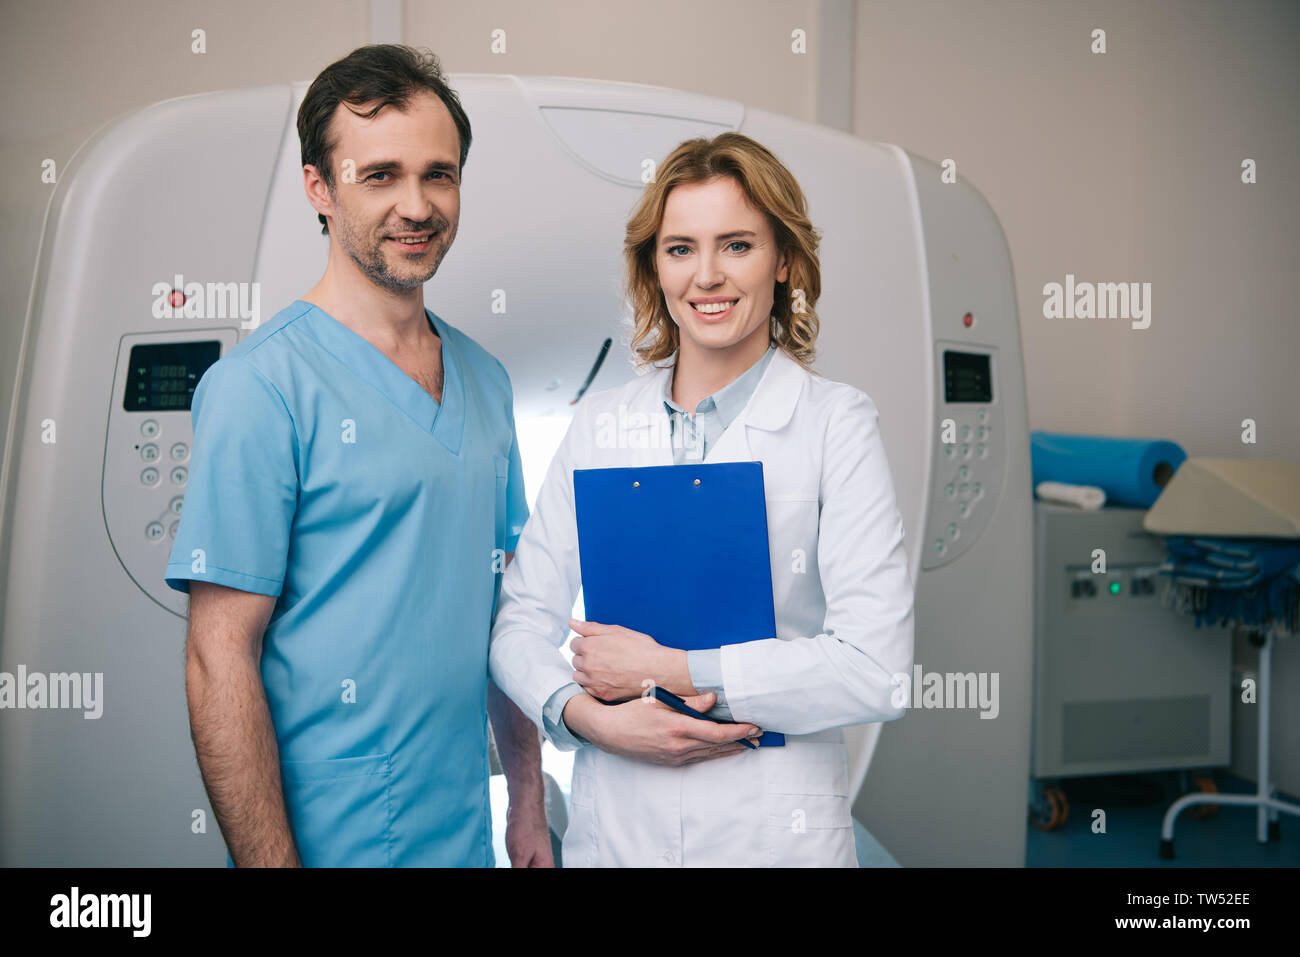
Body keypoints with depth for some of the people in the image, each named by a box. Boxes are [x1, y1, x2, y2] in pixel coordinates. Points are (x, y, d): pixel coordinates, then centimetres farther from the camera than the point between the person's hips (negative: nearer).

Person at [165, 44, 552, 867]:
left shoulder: (485, 380, 5)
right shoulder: (262, 385, -15)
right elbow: (220, 661, -17)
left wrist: (529, 800, 9)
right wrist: (273, 859, -19)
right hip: (329, 841, -6)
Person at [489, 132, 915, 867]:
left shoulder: (837, 421, -8)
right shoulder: (600, 424, 3)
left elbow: (876, 668, -16)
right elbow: (523, 619, 4)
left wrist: (666, 670, -14)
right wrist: (585, 713, -15)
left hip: (775, 832, -3)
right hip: (613, 825, 3)